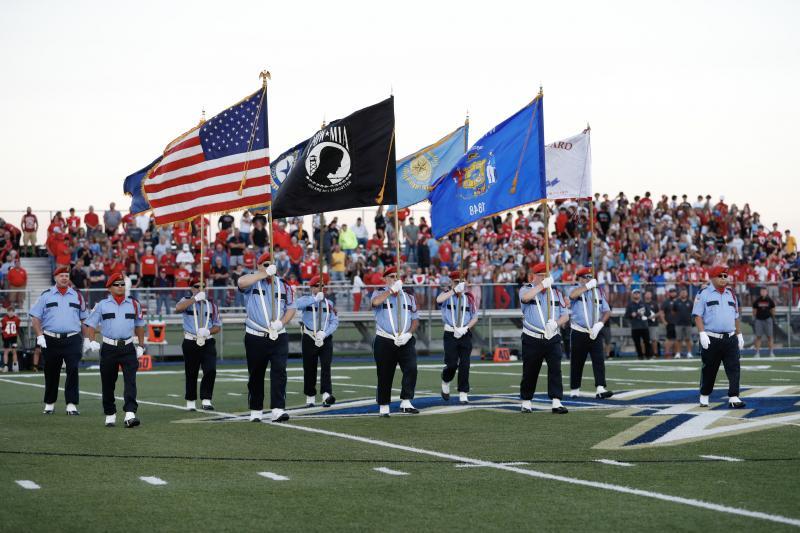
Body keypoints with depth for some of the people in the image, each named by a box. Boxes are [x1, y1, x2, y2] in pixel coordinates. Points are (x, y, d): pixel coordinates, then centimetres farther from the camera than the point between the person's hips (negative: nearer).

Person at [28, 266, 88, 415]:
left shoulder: (77, 296, 11)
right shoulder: (46, 296, 6)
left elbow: (84, 319, 15)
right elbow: (35, 317, 3)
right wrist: (40, 336, -8)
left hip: (72, 340, 0)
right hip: (51, 340, 0)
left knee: (73, 370, -9)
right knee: (51, 373, 8)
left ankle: (71, 404, -7)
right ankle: (49, 404, 21)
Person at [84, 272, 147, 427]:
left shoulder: (134, 304, 9)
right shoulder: (102, 305, 4)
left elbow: (139, 325, 18)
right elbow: (91, 324, 5)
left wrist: (141, 346, 17)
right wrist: (91, 341, -11)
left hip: (128, 348, 0)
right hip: (109, 348, 0)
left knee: (130, 380, -14)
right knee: (108, 383, 7)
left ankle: (130, 414, -22)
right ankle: (110, 416, 19)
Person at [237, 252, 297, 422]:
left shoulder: (283, 285, 10)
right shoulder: (252, 282, -1)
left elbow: (291, 308, 10)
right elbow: (241, 282, -25)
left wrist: (281, 322, -8)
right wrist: (265, 273, -26)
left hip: (279, 337, 2)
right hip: (255, 338, -2)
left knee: (279, 372, -11)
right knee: (256, 375, 7)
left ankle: (278, 409, -16)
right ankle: (256, 411, 18)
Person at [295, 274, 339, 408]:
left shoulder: (329, 303, 10)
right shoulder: (307, 300, 1)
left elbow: (334, 322, 2)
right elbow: (297, 304, -23)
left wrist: (324, 333, -15)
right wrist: (316, 298, -30)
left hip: (326, 340, 2)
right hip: (309, 340, -2)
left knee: (326, 367, -12)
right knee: (309, 369, 4)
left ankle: (326, 395, -22)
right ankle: (310, 398, 14)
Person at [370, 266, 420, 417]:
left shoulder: (408, 297, 15)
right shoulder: (380, 293, 4)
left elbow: (415, 320, 12)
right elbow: (375, 302, -22)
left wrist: (408, 334, -6)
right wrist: (392, 289, -20)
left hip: (406, 342, 2)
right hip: (384, 342, -2)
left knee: (411, 369, -17)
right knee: (385, 375, 2)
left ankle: (406, 403, -16)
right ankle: (383, 408, 13)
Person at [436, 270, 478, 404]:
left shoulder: (469, 297, 7)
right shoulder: (447, 295, 0)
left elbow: (475, 317, 9)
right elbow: (439, 300, -25)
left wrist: (465, 328, -7)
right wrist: (455, 290, -27)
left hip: (465, 334, 2)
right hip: (450, 334, -2)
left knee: (464, 365, -3)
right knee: (452, 364, -6)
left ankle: (463, 393, 4)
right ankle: (445, 382, 25)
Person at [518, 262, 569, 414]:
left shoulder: (555, 292, 12)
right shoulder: (526, 289, 2)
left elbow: (565, 315, 10)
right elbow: (525, 297, -25)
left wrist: (556, 323, -11)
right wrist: (543, 285, -23)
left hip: (553, 339, 2)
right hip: (532, 340, -2)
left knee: (555, 369, -10)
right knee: (530, 372, 6)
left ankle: (556, 402, -13)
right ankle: (526, 402, 21)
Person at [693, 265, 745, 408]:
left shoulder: (731, 294, 15)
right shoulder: (704, 294, -1)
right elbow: (698, 315, -7)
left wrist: (739, 335, 19)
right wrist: (702, 334, -16)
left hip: (730, 338, 4)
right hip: (711, 339, -4)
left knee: (733, 368, -7)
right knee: (709, 369, 6)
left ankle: (733, 398, -11)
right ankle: (704, 396, 22)